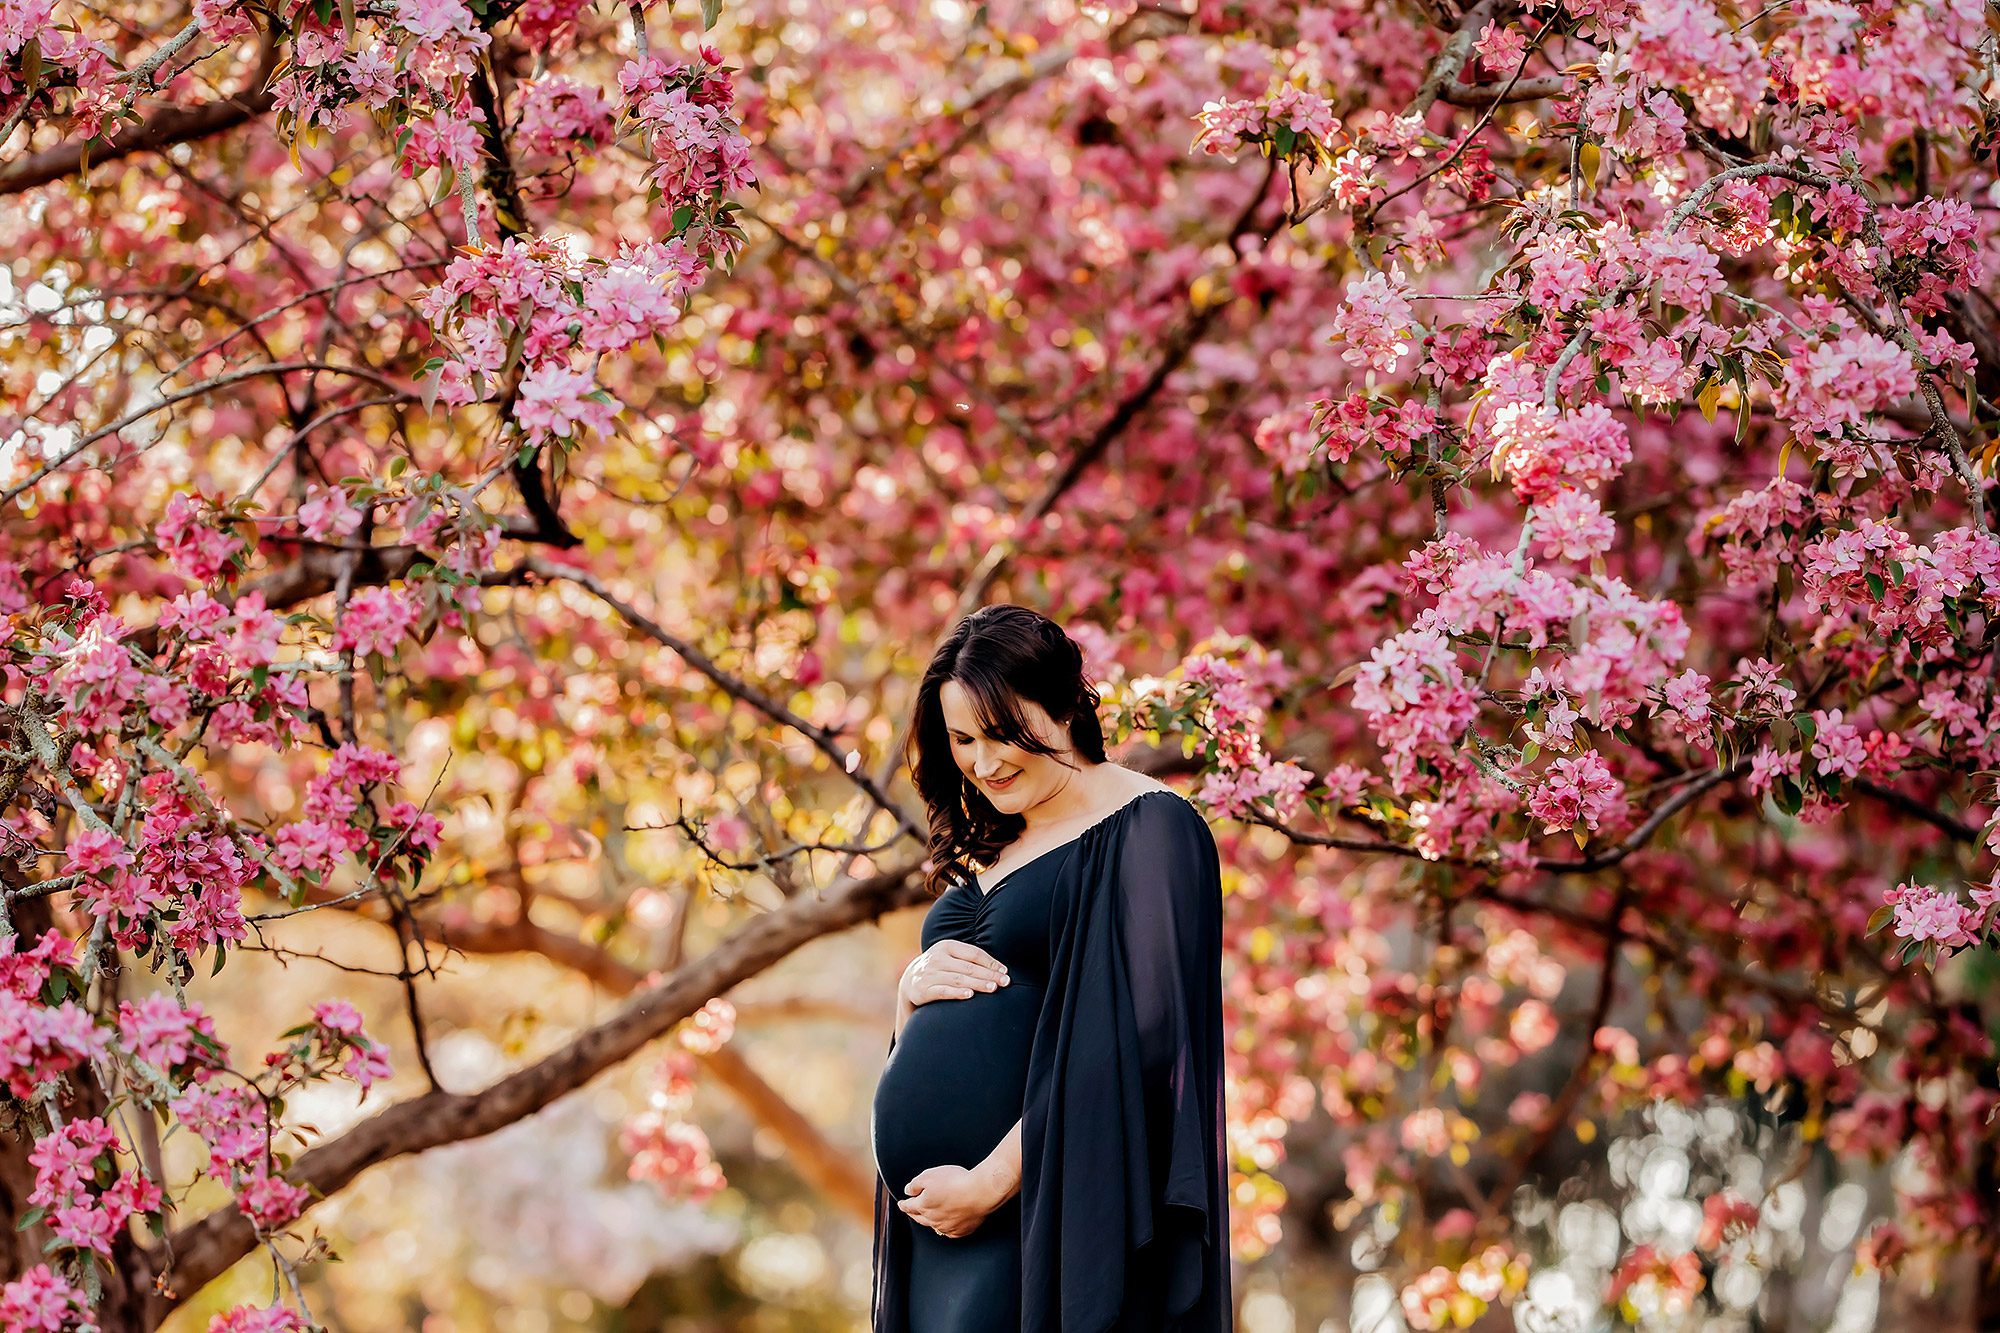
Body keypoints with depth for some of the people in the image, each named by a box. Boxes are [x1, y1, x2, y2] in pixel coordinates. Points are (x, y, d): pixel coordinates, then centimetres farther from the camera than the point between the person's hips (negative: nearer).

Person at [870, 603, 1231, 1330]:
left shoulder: (1147, 829, -7)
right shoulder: (988, 850, 18)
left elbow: (1135, 1039, -17)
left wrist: (992, 1184, -18)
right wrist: (913, 991, -2)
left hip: (1037, 1219, -7)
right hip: (932, 1214, 7)